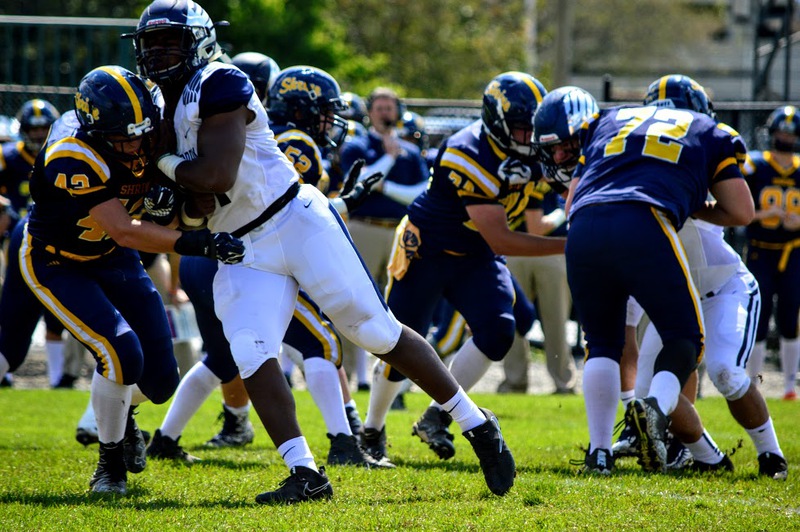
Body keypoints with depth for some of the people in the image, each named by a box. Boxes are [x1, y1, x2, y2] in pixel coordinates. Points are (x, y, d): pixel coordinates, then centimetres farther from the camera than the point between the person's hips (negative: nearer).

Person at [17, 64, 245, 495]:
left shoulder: (150, 136, -17)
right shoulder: (72, 157, -36)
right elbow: (124, 232, -42)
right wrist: (198, 243, -50)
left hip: (113, 261, 6)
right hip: (56, 264, -6)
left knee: (160, 379, 2)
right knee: (123, 354, -24)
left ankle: (121, 413, 38)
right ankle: (110, 463, -2)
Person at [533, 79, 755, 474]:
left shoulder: (609, 121, 33)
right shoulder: (708, 132, 27)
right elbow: (741, 212, 21)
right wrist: (693, 209, 36)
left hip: (584, 232, 3)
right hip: (644, 227, -3)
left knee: (602, 343, 20)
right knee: (683, 337, 11)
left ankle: (599, 451, 8)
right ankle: (657, 405, -19)